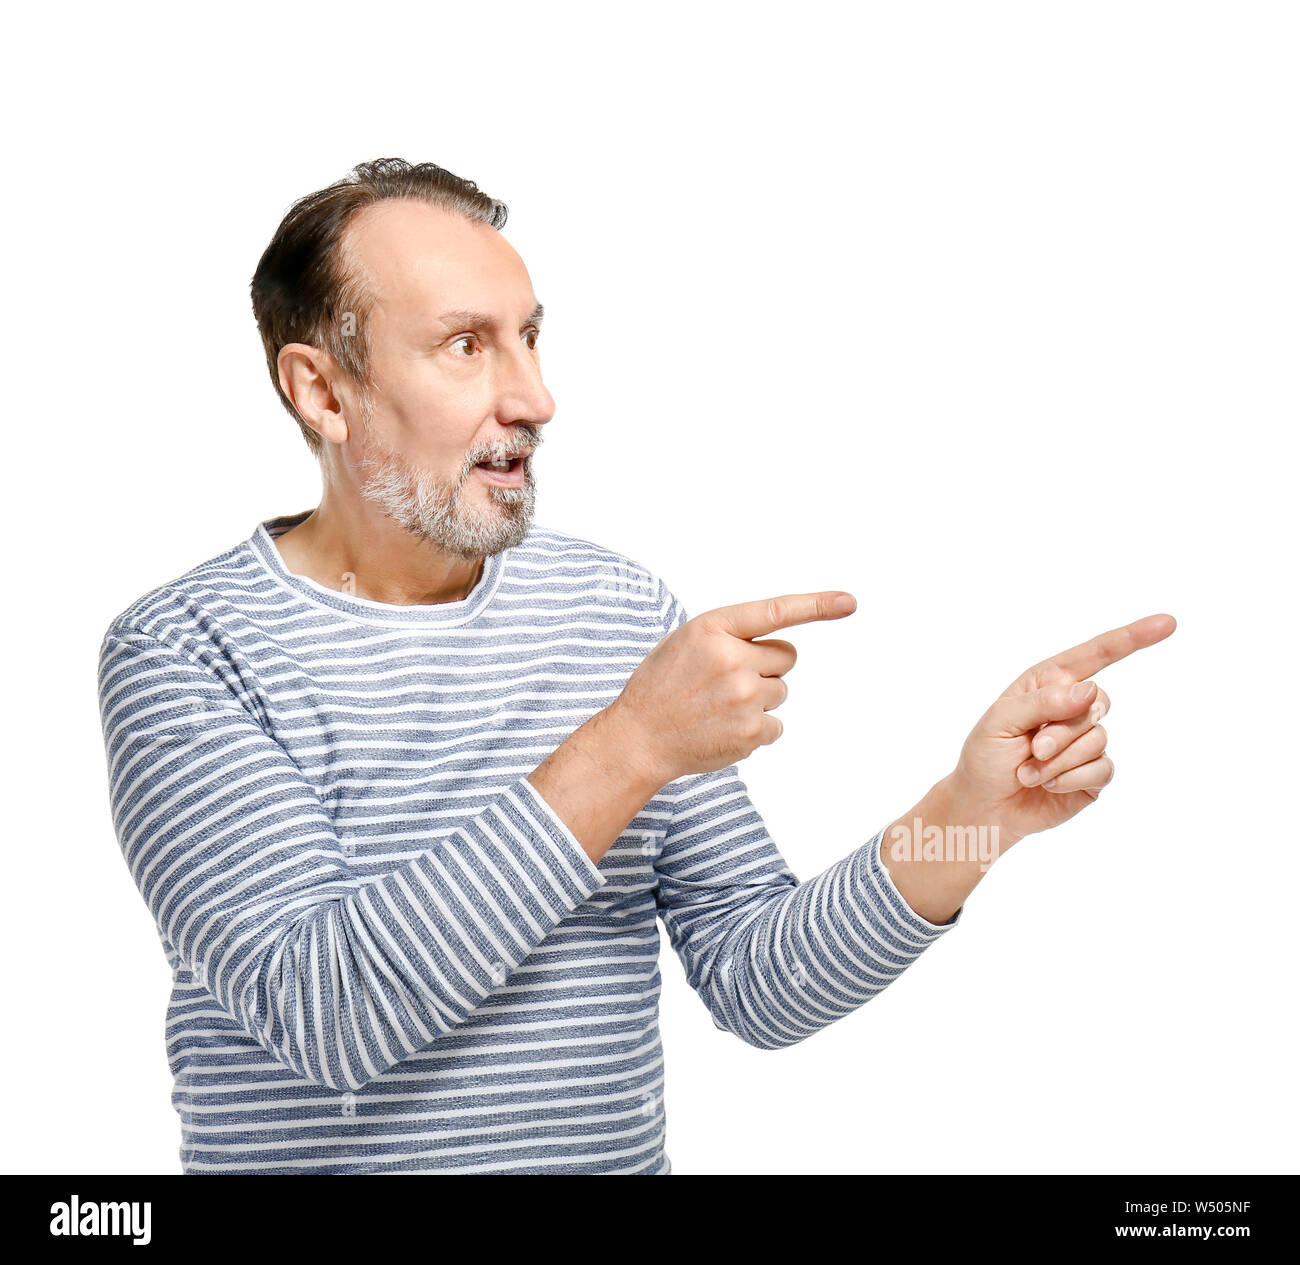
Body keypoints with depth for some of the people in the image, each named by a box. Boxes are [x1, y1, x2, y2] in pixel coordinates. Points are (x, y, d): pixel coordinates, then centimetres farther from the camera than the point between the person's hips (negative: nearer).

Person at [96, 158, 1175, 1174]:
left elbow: (757, 985, 2)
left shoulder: (626, 609, 3)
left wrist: (971, 815, -12)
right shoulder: (184, 651, -9)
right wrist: (631, 745, -24)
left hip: (621, 1150, 3)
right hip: (314, 1152, -2)